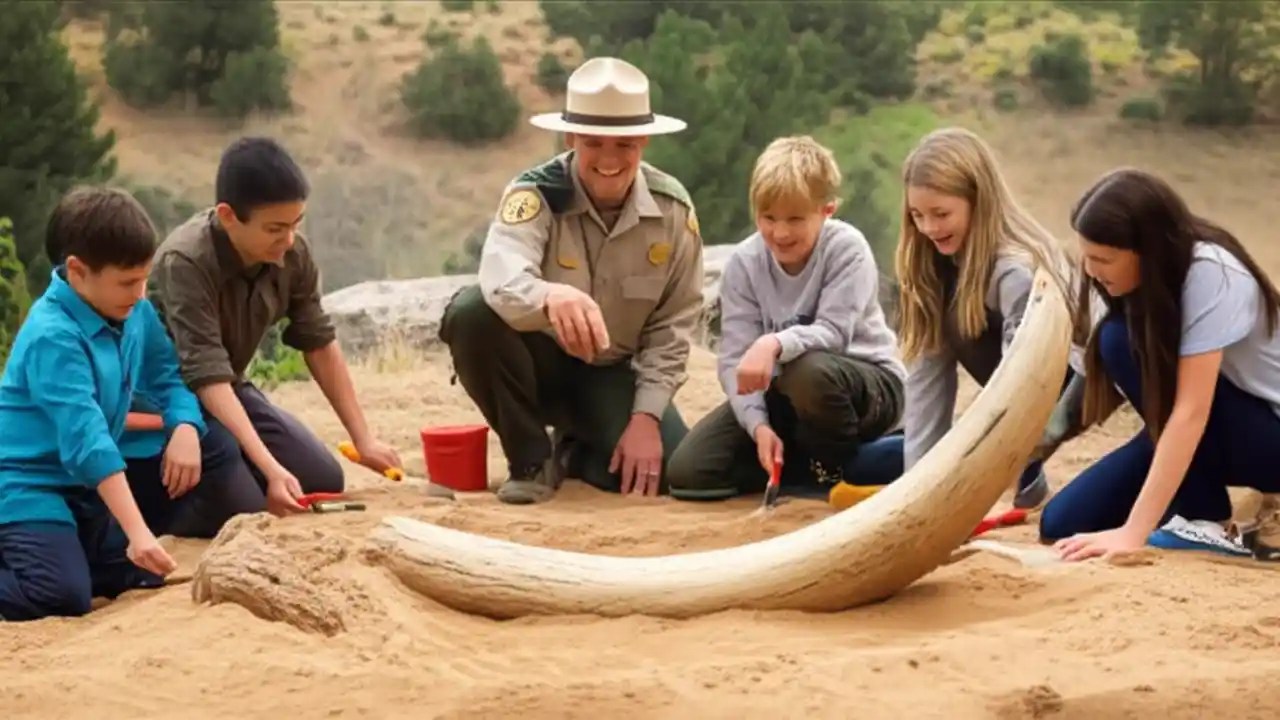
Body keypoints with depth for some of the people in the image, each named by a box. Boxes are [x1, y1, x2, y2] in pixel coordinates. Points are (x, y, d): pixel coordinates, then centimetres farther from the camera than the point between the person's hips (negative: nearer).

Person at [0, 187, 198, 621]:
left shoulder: (136, 312, -2)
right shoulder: (53, 337, -26)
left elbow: (168, 377, 10)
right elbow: (87, 440, -32)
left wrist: (185, 429, -15)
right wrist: (137, 532, -37)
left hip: (84, 487, 9)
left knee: (145, 576, 1)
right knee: (65, 596, -25)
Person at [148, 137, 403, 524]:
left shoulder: (293, 254, -12)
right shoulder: (185, 262, -31)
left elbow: (319, 343, 0)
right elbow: (208, 377, -35)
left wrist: (364, 440, -3)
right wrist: (272, 469, -44)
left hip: (230, 390, 7)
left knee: (324, 481, -6)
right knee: (244, 511, -23)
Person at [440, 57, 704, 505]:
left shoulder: (672, 208, -11)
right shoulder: (536, 193, -20)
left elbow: (673, 324, -4)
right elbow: (501, 279, -41)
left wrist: (646, 415, -13)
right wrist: (550, 296, -64)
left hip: (612, 374, 2)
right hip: (542, 360, -2)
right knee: (472, 311, -33)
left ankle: (577, 454, 16)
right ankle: (532, 460, -10)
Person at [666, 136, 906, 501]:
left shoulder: (847, 249, -19)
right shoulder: (743, 262, -10)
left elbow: (833, 333, -27)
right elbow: (735, 358, -13)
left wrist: (774, 344, -46)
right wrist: (759, 425, -29)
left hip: (871, 387, -4)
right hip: (784, 395, 4)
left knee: (809, 372, -42)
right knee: (687, 470, -13)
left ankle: (838, 466, -11)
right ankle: (813, 463, 1)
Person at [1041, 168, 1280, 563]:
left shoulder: (1210, 275, -27)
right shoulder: (1148, 274, -5)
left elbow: (1191, 411, -32)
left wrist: (1133, 532, -36)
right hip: (1208, 433, 7)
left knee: (1126, 341, -27)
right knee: (1062, 523, -9)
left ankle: (1208, 521, -17)